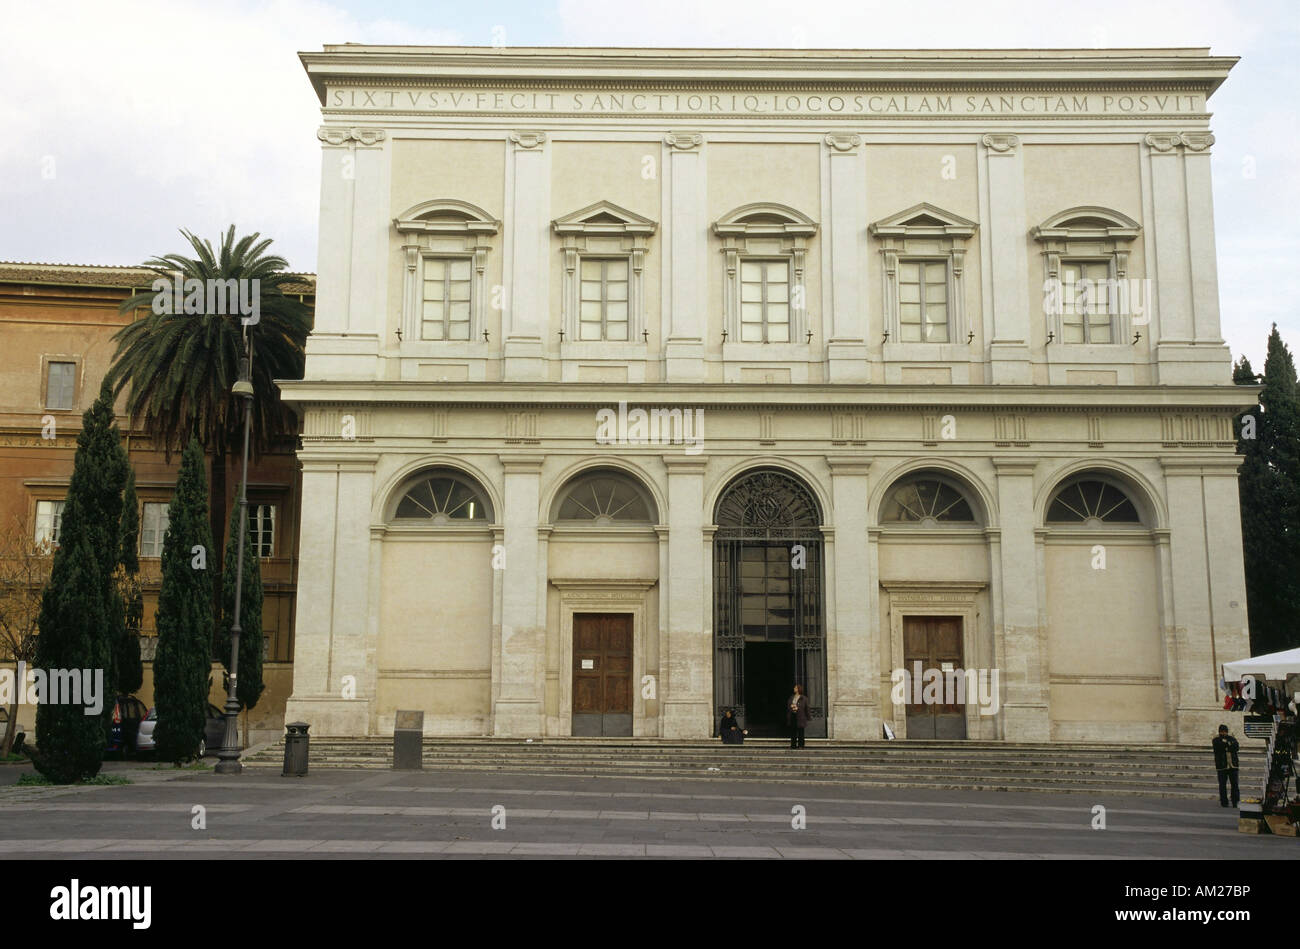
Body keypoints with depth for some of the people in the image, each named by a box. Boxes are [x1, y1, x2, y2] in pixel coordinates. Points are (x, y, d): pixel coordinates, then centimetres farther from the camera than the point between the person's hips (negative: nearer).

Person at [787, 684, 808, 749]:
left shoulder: (804, 698, 1)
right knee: (793, 731, 4)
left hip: (800, 717, -5)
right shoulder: (791, 697, 15)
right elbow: (788, 706, 17)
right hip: (792, 716, 5)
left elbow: (806, 708, 0)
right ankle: (793, 745, 9)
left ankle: (800, 745, 1)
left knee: (800, 731, -3)